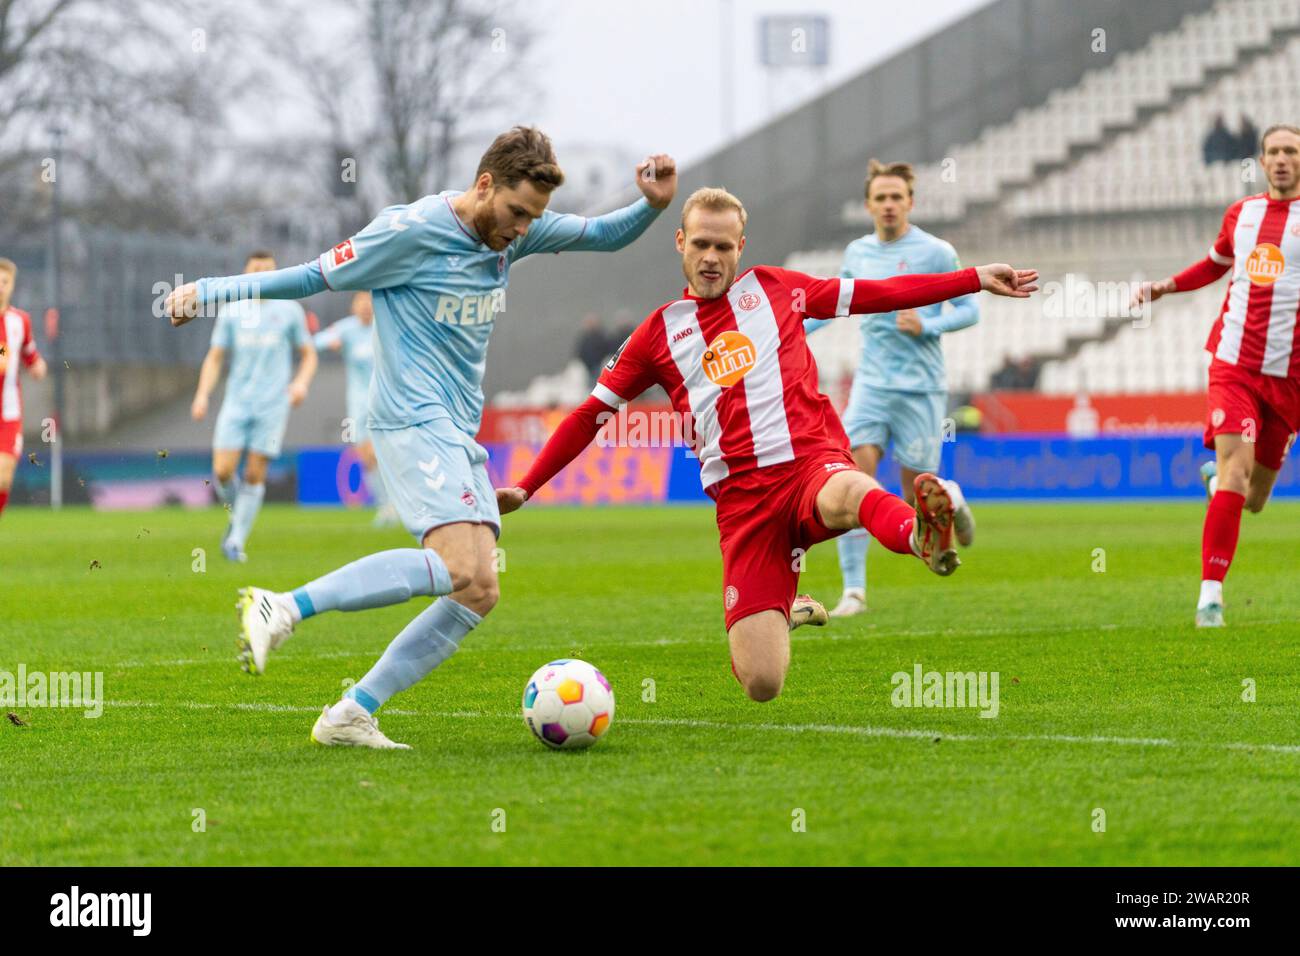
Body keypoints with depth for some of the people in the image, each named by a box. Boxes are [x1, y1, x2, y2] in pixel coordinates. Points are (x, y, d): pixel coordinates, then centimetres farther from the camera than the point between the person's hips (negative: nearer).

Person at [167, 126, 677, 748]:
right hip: (414, 423, -8)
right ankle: (284, 608, -23)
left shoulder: (515, 231, 10)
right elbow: (317, 276, -2)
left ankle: (350, 716, 0)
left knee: (478, 593, -3)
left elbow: (602, 236, 22)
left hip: (459, 438, 8)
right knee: (461, 568, -27)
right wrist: (212, 290, 0)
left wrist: (653, 205, 1)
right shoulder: (413, 230, -11)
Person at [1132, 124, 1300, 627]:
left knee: (1253, 499, 8)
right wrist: (1165, 286, 18)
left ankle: (1214, 475, 45)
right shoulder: (1240, 213, 11)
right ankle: (1211, 593, -15)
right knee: (1236, 468, -19)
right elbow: (1216, 264, 31)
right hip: (1234, 364, 1)